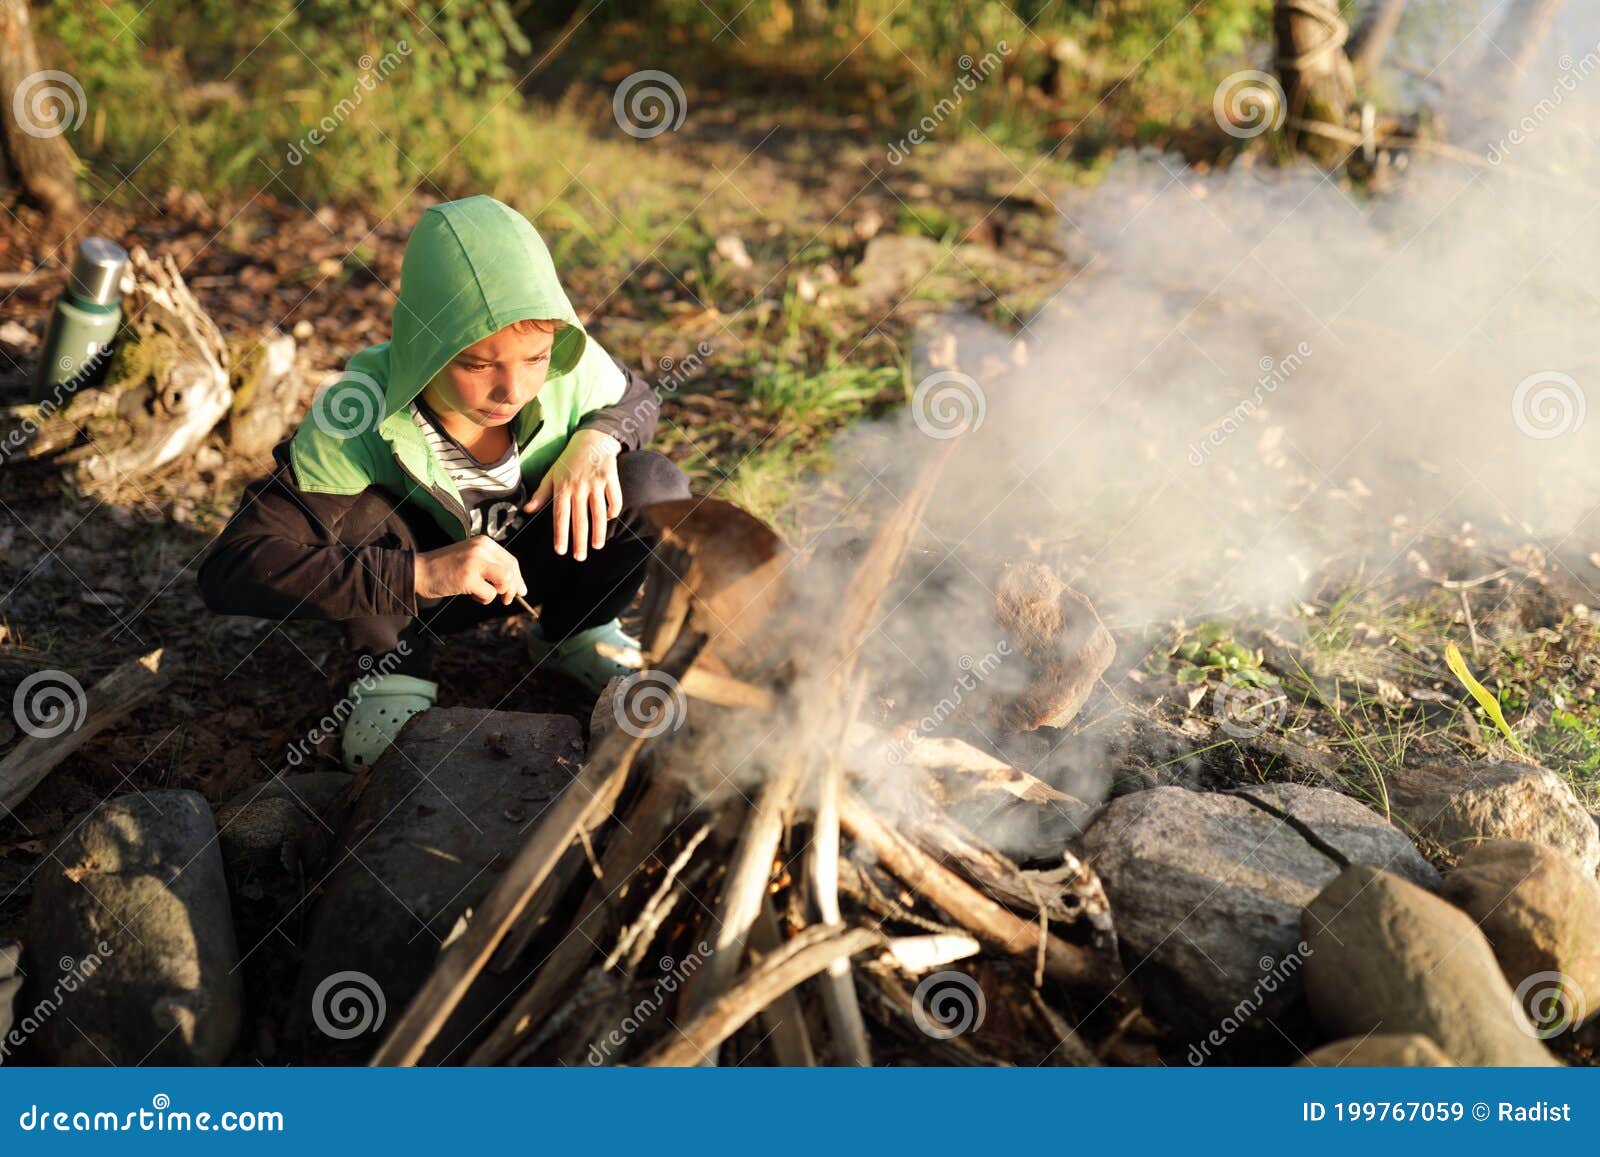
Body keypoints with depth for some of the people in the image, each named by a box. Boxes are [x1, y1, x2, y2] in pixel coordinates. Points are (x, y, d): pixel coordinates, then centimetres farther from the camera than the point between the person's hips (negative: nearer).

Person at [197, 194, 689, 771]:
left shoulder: (568, 368, -25)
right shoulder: (357, 420, -35)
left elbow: (636, 398, 0)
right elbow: (228, 572, -40)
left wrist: (598, 437, -26)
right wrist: (418, 573, -49)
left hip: (529, 560, 3)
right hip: (407, 591, -3)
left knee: (656, 486, -22)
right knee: (358, 515, -35)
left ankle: (573, 633, 5)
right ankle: (394, 669, -8)